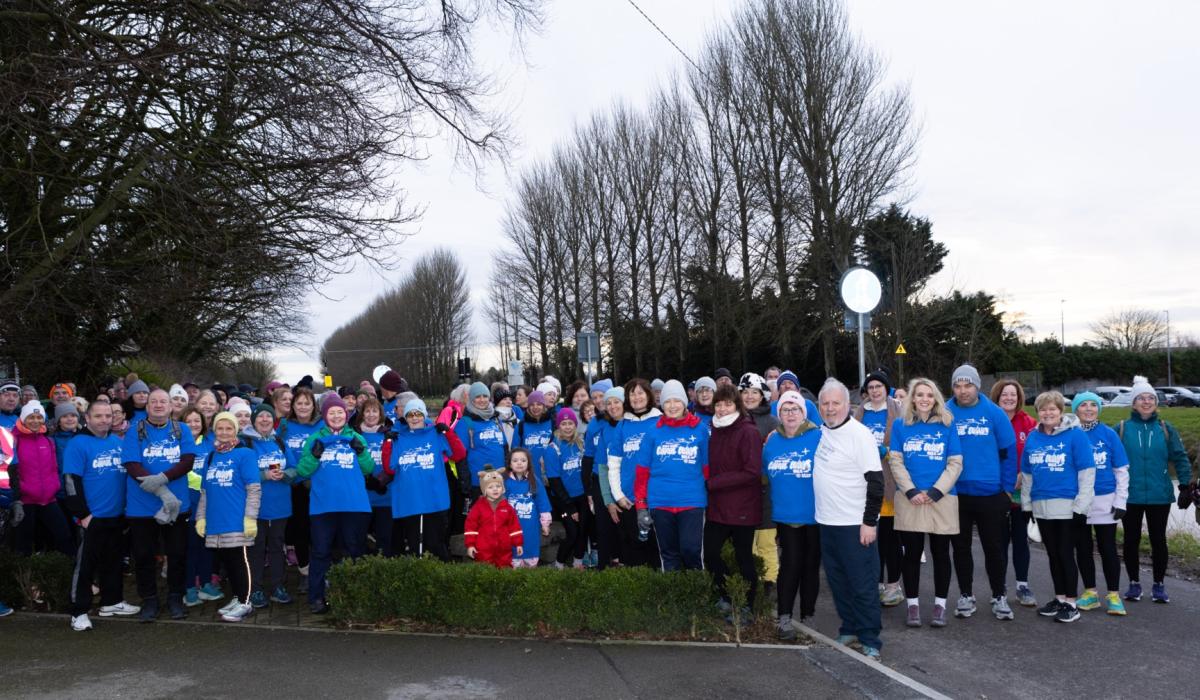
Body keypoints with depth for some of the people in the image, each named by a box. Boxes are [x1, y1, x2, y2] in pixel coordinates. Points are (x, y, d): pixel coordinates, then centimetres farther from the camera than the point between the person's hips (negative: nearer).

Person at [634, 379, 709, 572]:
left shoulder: (700, 429, 2)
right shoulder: (653, 431, 3)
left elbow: (707, 467, 6)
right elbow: (643, 470, 4)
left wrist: (711, 499, 5)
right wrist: (640, 505, 1)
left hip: (692, 502, -1)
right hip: (660, 503, 2)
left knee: (690, 550, -8)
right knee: (669, 554, 12)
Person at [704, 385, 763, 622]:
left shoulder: (748, 432, -12)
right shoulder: (715, 431, 9)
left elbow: (752, 472, -19)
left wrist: (713, 483, -18)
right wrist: (709, 483, -2)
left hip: (742, 508, -6)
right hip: (717, 506, 6)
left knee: (743, 557, 6)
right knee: (710, 553, 7)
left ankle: (746, 606, 23)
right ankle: (725, 597, 27)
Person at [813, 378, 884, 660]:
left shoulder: (860, 434, -14)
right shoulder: (822, 431, 7)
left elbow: (875, 480, -15)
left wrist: (870, 521, -17)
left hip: (855, 523, -7)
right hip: (827, 521, 7)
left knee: (863, 584, 0)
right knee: (838, 581, 16)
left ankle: (870, 640, 10)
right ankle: (849, 628, 30)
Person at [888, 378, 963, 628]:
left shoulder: (947, 425, 3)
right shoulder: (900, 424, 4)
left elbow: (955, 464, 0)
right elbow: (895, 462, 1)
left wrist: (935, 492, -10)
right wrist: (911, 492, -10)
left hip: (942, 499, 0)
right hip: (909, 500, 0)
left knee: (940, 553, 7)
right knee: (912, 553, 6)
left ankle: (940, 605, 18)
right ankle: (913, 605, 16)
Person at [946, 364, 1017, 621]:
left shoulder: (994, 413, -4)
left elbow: (1008, 452, 0)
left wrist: (1008, 487, -2)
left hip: (991, 493, -1)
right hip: (955, 493, 1)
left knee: (995, 547, 9)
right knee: (961, 547, 12)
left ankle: (999, 597, 24)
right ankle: (966, 596, 25)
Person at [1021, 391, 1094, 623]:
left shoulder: (1076, 435, -8)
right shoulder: (1033, 438, 7)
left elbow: (1087, 473, -10)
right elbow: (1026, 474, 14)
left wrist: (1081, 506, -13)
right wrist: (1025, 504, 12)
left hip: (1067, 506, -5)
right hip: (1041, 507, 5)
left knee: (1066, 554, 0)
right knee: (1053, 554, 13)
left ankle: (1071, 603, 11)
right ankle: (1059, 598, 25)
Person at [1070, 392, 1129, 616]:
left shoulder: (1109, 434, -1)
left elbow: (1121, 470, 2)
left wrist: (1120, 501, -3)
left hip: (1105, 502, -1)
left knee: (1108, 549, 5)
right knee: (1083, 549, 10)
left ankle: (1114, 595, 14)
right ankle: (1090, 593, 22)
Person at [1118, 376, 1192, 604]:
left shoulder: (1166, 429, 1)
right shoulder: (1121, 429, -2)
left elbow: (1180, 458, 2)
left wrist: (1184, 487, -4)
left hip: (1159, 497, 1)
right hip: (1130, 497, 0)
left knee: (1158, 540, 8)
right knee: (1131, 540, 8)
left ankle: (1159, 585, 21)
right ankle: (1134, 583, 21)